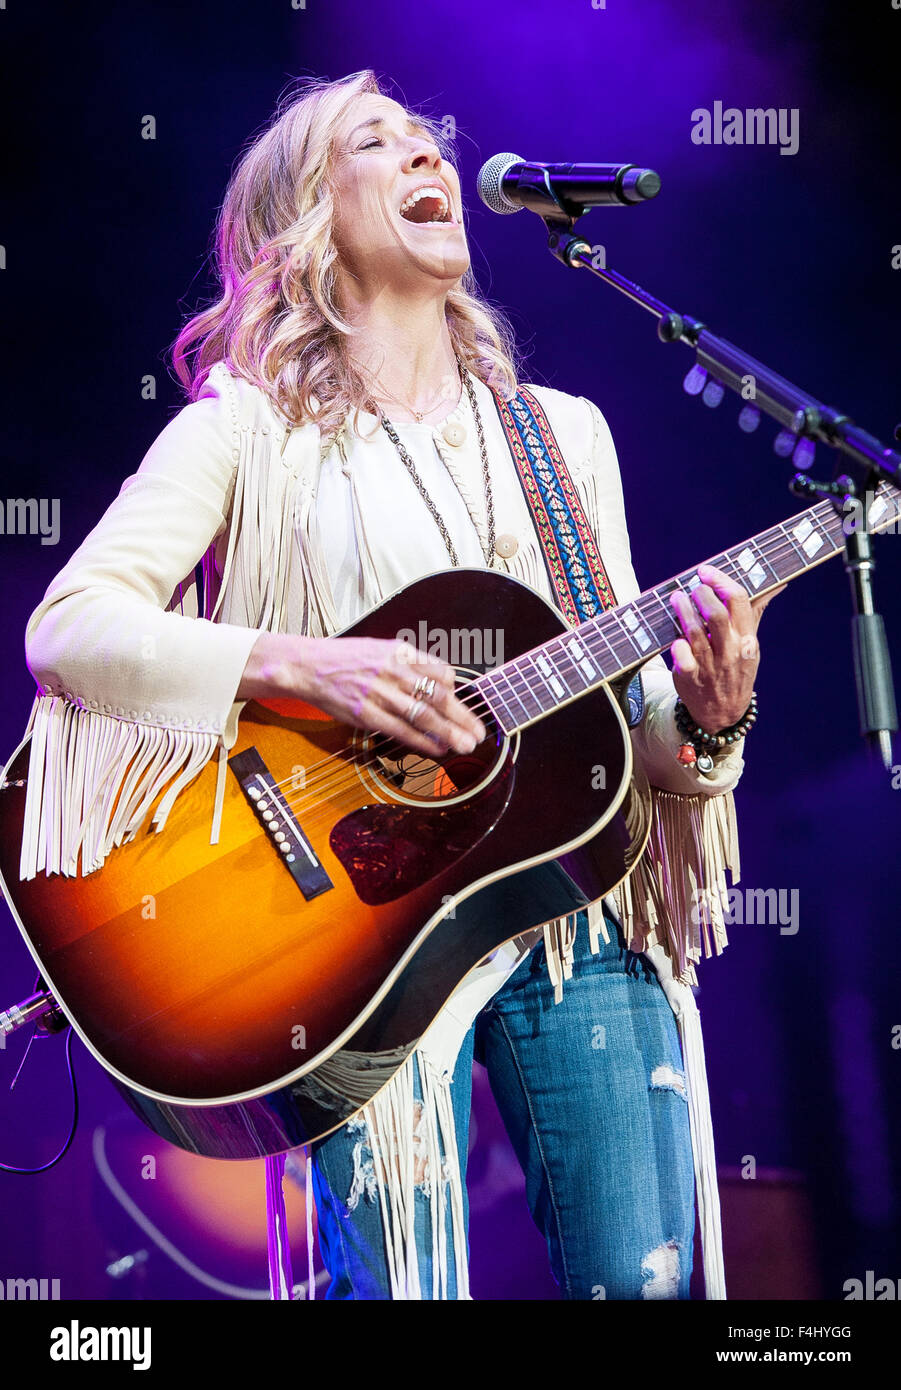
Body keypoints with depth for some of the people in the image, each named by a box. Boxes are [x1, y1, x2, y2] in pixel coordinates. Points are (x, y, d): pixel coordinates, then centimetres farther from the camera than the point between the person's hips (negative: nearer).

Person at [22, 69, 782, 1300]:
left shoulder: (566, 431, 15)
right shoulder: (249, 428, 2)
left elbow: (629, 699, 14)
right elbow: (65, 626, -9)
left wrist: (703, 711, -9)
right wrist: (304, 663, -21)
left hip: (580, 910, 4)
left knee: (642, 1276, 1)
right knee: (402, 1281, -9)